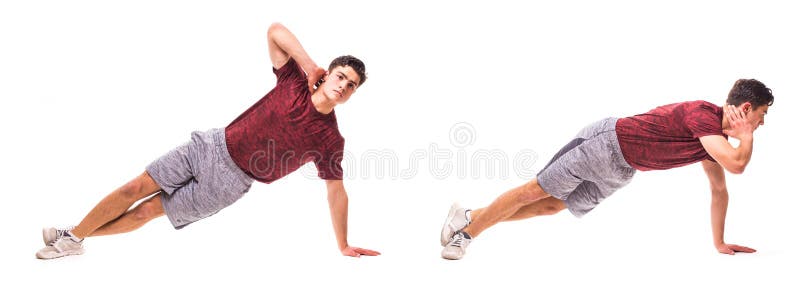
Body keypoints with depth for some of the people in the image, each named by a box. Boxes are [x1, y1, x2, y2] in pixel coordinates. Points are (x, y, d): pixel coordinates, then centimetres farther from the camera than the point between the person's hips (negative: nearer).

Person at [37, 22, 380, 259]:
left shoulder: (329, 139, -12)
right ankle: (73, 235, 22)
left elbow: (336, 191, -6)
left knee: (147, 210, 2)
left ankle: (76, 239, 23)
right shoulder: (295, 82, -8)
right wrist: (312, 66, -17)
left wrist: (344, 246, -5)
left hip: (229, 182, -2)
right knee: (136, 187, 2)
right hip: (214, 145, 2)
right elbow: (275, 31, -10)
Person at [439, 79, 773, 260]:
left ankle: (468, 218, 20)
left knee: (553, 204, 12)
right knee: (536, 190, -2)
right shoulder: (703, 113, -22)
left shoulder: (718, 142, 6)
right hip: (607, 142, -9)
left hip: (619, 171, 9)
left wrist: (719, 243, 12)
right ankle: (467, 227, 12)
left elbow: (719, 190, 14)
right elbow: (736, 164, -36)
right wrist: (746, 135, -16)